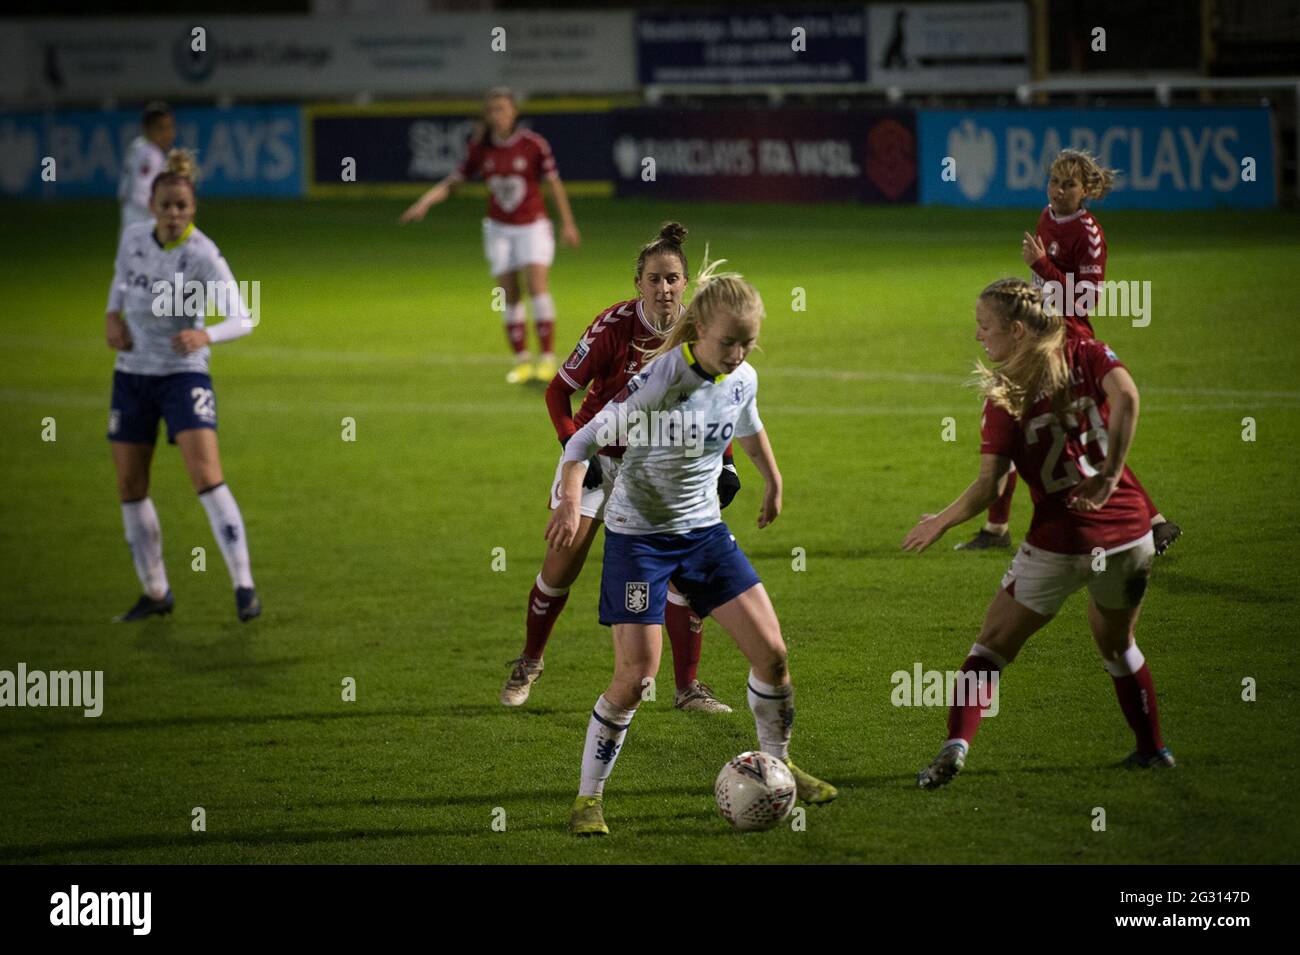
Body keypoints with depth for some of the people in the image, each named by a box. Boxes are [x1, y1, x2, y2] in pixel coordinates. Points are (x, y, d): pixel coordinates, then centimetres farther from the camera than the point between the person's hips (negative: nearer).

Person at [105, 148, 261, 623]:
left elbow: (243, 318, -25)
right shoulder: (134, 237, -2)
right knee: (130, 488, 7)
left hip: (183, 374, -6)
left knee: (208, 479, -19)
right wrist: (112, 314, 3)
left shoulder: (203, 256, -18)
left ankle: (244, 587, -16)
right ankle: (155, 592, 21)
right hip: (132, 374, 6)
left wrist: (205, 336, -44)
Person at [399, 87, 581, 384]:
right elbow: (453, 181, 2)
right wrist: (425, 202, -13)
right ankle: (522, 361, 8)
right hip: (499, 228, 3)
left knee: (538, 285, -16)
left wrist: (567, 223, 0)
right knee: (510, 295, 0)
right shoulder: (480, 148, -4)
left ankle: (547, 358, -10)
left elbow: (554, 183, -3)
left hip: (533, 226, -3)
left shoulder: (534, 145, -11)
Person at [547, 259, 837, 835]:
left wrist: (773, 482, 36)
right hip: (639, 534, -6)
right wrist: (571, 501, -39)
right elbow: (586, 439, -23)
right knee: (635, 675, -13)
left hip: (704, 530, 6)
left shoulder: (742, 378, -4)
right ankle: (588, 798, 2)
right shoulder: (662, 378, -24)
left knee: (770, 651, 2)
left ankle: (778, 766, 24)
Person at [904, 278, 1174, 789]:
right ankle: (1153, 748, 33)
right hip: (1128, 529, 3)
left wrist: (942, 522, 4)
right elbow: (1125, 394, -20)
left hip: (1060, 543, -3)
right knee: (1117, 644, 28)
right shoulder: (1086, 355, 1)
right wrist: (1111, 473, -13)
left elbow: (987, 487, -12)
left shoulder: (1004, 397, -6)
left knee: (992, 645, 8)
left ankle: (956, 743, -9)